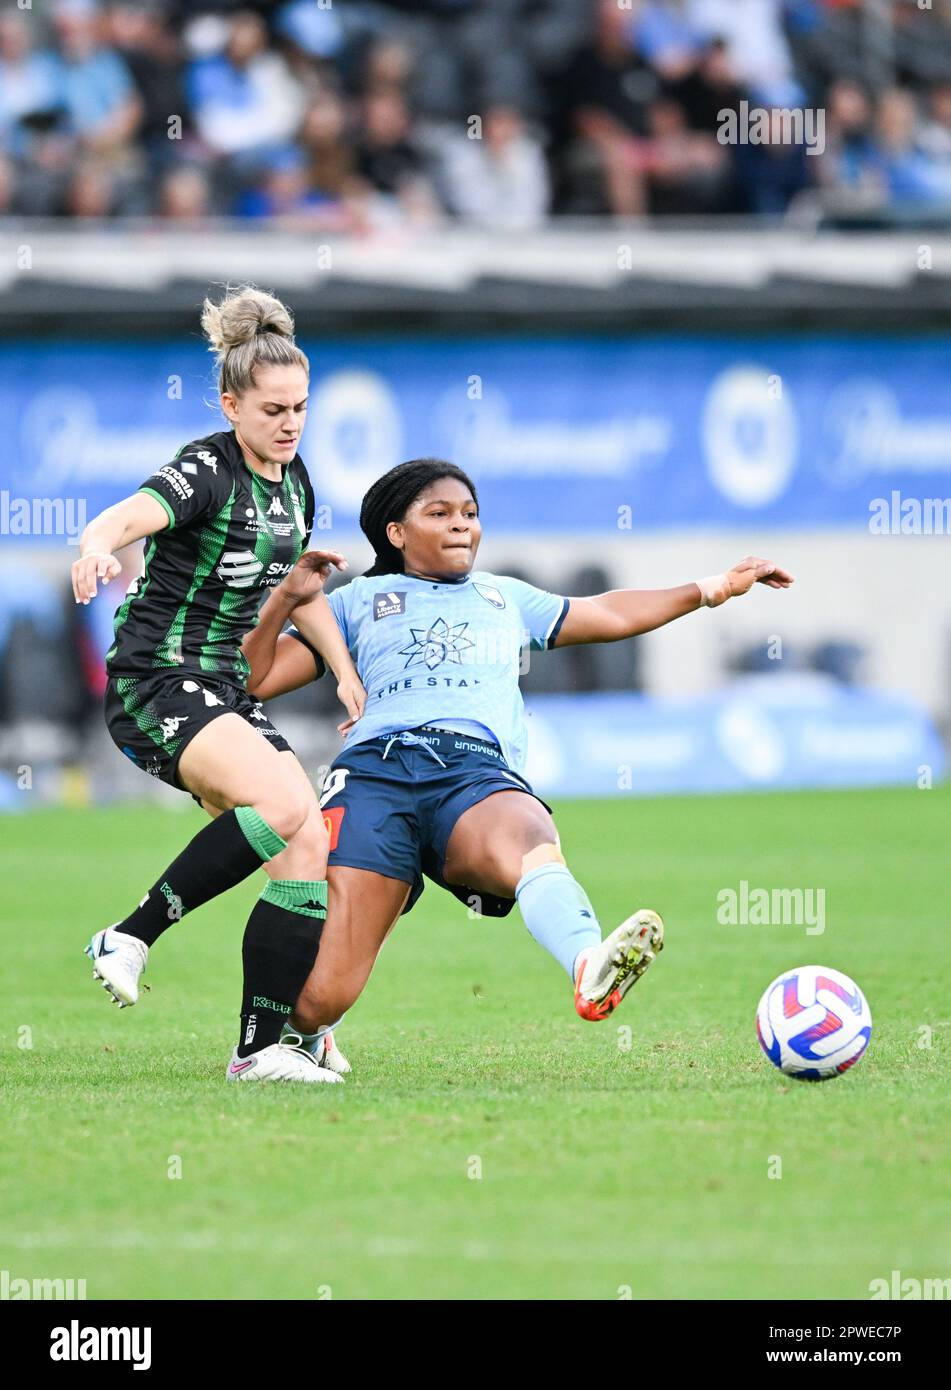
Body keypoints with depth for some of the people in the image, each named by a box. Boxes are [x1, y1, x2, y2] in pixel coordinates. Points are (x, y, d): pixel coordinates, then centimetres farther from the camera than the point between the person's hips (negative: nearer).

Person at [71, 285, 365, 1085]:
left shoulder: (292, 479, 10)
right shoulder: (205, 472, -16)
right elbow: (127, 516, -37)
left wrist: (346, 673, 18)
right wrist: (99, 548, -60)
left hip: (229, 697, 8)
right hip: (158, 686, -8)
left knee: (310, 854, -4)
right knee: (284, 804, -30)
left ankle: (262, 1049, -1)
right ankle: (132, 936, -19)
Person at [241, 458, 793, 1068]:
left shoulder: (506, 598, 37)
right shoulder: (358, 601, 27)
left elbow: (612, 614, 47)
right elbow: (255, 679, 21)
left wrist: (716, 587, 46)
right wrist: (287, 602, 6)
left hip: (479, 772, 1)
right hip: (376, 770, -1)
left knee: (533, 843, -40)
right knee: (323, 997, -17)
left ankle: (591, 973, -69)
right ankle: (297, 1037, 20)